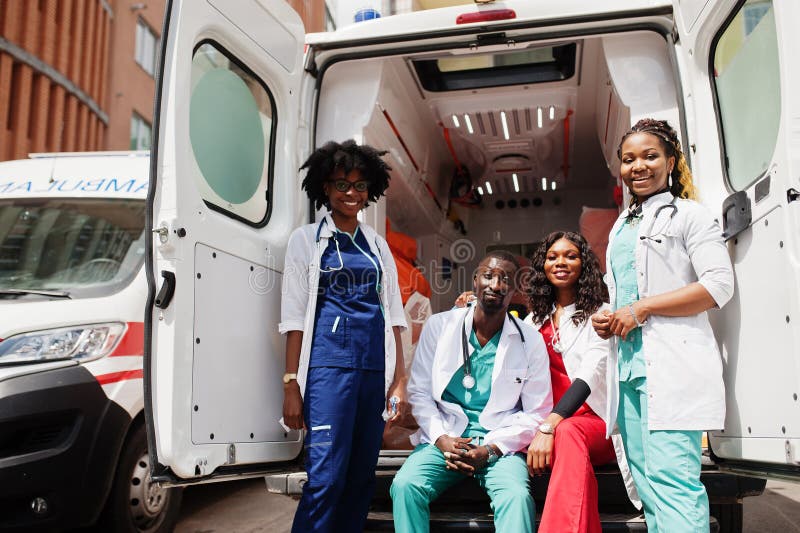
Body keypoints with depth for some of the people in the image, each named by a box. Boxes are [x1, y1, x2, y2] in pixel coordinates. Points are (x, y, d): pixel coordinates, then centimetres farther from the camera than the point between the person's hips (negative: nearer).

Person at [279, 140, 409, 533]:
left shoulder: (376, 244, 17)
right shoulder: (306, 239, 5)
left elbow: (392, 313, 14)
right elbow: (294, 315, -1)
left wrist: (399, 379, 7)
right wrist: (291, 384, -7)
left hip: (374, 366, 5)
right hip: (329, 362, -4)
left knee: (362, 474, 8)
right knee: (326, 475, -10)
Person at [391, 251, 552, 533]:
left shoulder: (530, 341, 2)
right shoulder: (439, 326, 3)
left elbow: (536, 412, 3)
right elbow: (419, 392, 6)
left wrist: (491, 449, -9)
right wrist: (441, 439, -10)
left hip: (500, 444, -1)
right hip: (444, 438, 1)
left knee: (517, 496, -31)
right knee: (405, 485, -26)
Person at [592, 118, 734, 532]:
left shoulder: (688, 215, 2)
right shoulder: (620, 228, 23)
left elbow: (720, 285, -9)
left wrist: (642, 308, -12)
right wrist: (606, 318, 9)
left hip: (672, 362, -7)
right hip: (628, 363, 7)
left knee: (670, 480, -13)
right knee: (646, 480, 7)